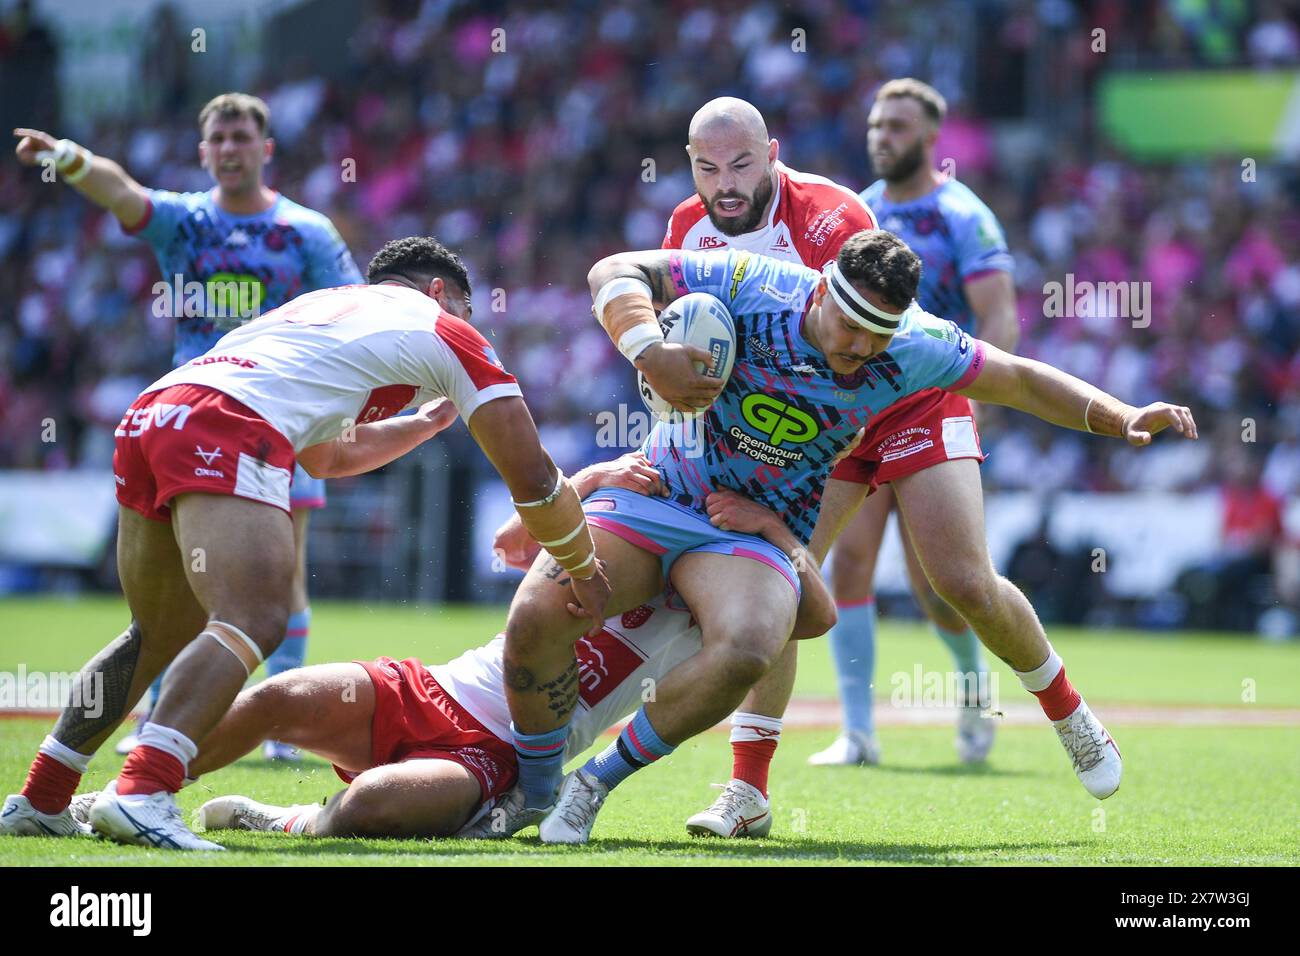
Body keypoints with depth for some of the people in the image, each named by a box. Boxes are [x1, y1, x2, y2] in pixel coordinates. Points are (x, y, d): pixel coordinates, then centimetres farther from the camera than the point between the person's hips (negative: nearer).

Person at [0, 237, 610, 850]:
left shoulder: (320, 305, 39)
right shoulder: (444, 331, 19)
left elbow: (323, 458, 53)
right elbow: (532, 477, 18)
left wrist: (428, 421, 60)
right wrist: (583, 570, 32)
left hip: (147, 415, 8)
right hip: (228, 431, -8)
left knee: (161, 635, 21)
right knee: (255, 624, -19)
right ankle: (139, 794, -38)